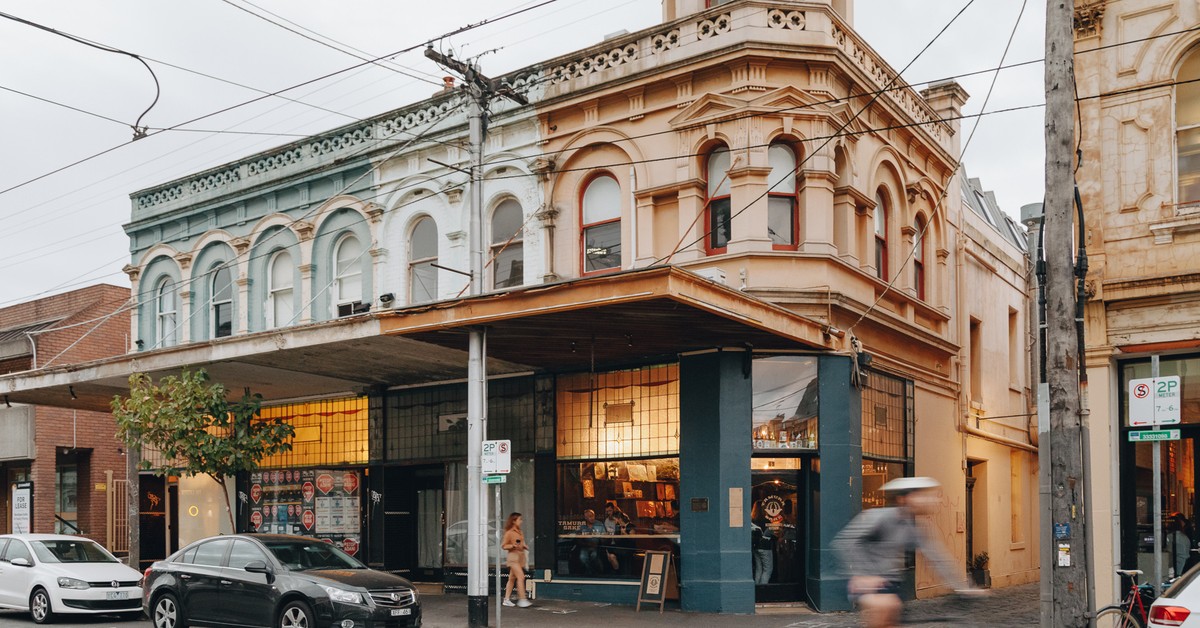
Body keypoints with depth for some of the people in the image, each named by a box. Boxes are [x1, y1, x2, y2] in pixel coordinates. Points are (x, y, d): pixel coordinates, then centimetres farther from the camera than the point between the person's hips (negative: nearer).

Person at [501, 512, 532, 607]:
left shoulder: (520, 532, 14)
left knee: (512, 578, 10)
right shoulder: (509, 533, -9)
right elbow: (503, 546, -8)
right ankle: (522, 599, -16)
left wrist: (525, 546, 8)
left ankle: (506, 599, 15)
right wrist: (513, 546, -23)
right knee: (521, 576, -15)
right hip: (513, 556, -8)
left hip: (521, 556, 8)